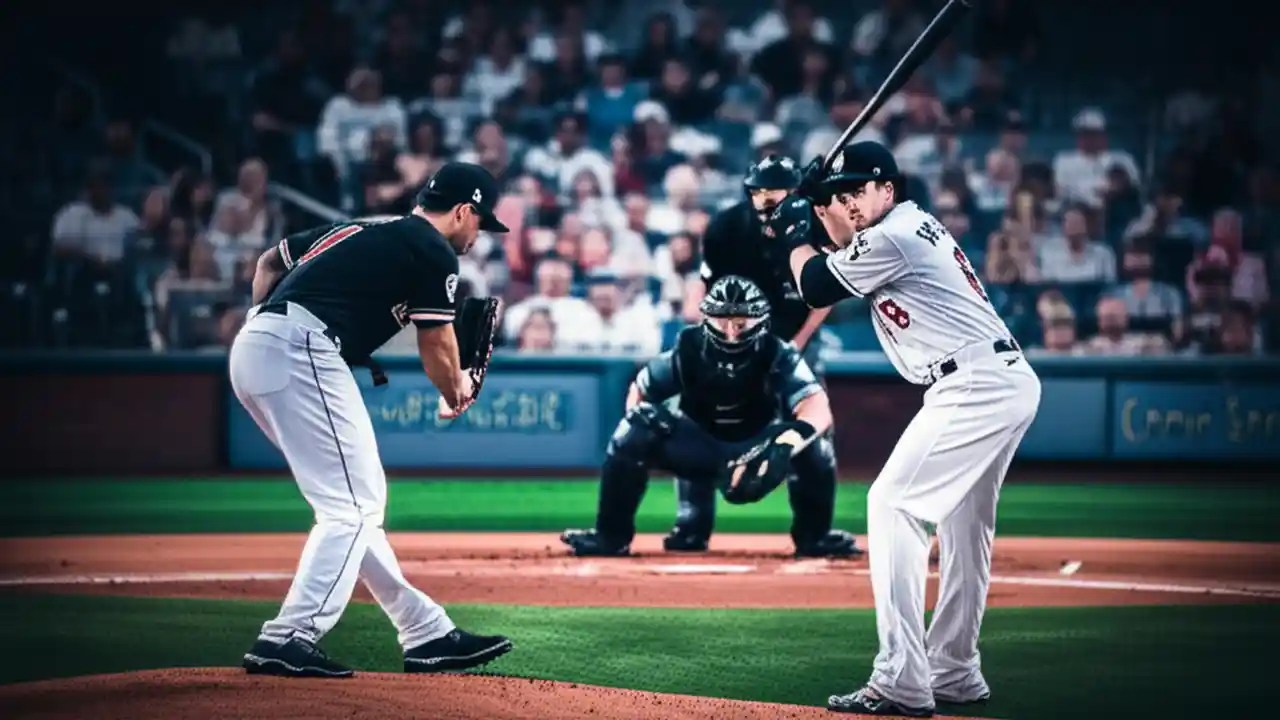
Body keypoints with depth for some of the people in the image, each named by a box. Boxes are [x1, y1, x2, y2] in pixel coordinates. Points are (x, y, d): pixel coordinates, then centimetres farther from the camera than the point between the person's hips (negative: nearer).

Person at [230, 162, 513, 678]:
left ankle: (427, 633, 17)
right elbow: (436, 348, 7)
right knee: (351, 506, -8)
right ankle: (288, 640, -18)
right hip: (301, 351, -9)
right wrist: (455, 396, 26)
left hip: (250, 348, 9)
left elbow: (269, 262, 32)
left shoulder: (359, 227, 27)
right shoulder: (434, 251, 2)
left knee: (358, 500, 13)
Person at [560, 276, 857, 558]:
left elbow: (818, 409, -35)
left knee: (813, 442, -31)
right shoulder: (688, 349, -15)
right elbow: (639, 391, 0)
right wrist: (642, 419, -23)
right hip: (700, 448, 1)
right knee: (633, 432, -24)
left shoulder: (777, 355, -21)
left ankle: (814, 537, -8)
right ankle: (611, 536, -13)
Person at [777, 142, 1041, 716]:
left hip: (973, 388, -11)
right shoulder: (916, 225, 18)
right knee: (963, 522, 20)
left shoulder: (892, 239, -11)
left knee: (893, 504, -12)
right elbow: (851, 256, 36)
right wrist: (820, 205, 24)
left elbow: (816, 287, 0)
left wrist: (793, 232, 16)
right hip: (1013, 384, 11)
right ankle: (955, 674, 31)